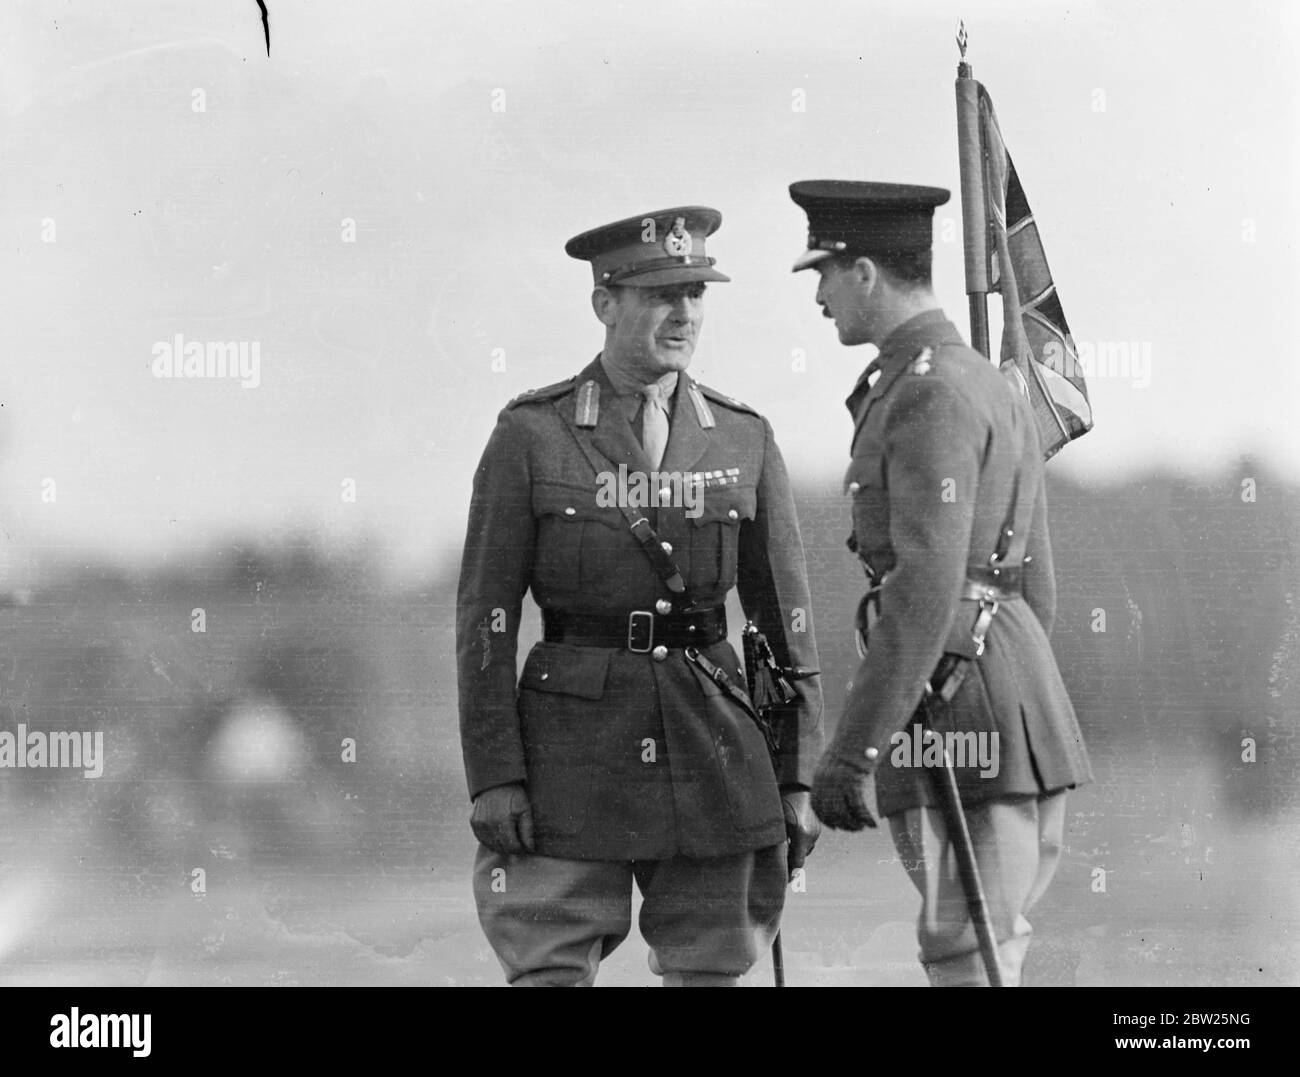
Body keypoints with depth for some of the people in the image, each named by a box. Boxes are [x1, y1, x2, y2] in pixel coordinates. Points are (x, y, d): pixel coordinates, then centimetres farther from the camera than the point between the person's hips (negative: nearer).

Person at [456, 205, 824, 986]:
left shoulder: (745, 441, 6)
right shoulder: (531, 435, -2)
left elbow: (787, 616, 8)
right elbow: (484, 614, -2)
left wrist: (801, 779, 4)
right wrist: (493, 777, -9)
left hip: (711, 748, 3)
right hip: (574, 739, -2)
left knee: (708, 971, 5)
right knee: (550, 974, -5)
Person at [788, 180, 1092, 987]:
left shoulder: (929, 394, -14)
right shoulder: (993, 389, 18)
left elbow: (926, 590, -22)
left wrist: (851, 751, -22)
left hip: (951, 713, -10)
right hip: (1022, 709, 10)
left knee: (966, 964, -6)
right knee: (985, 955, 13)